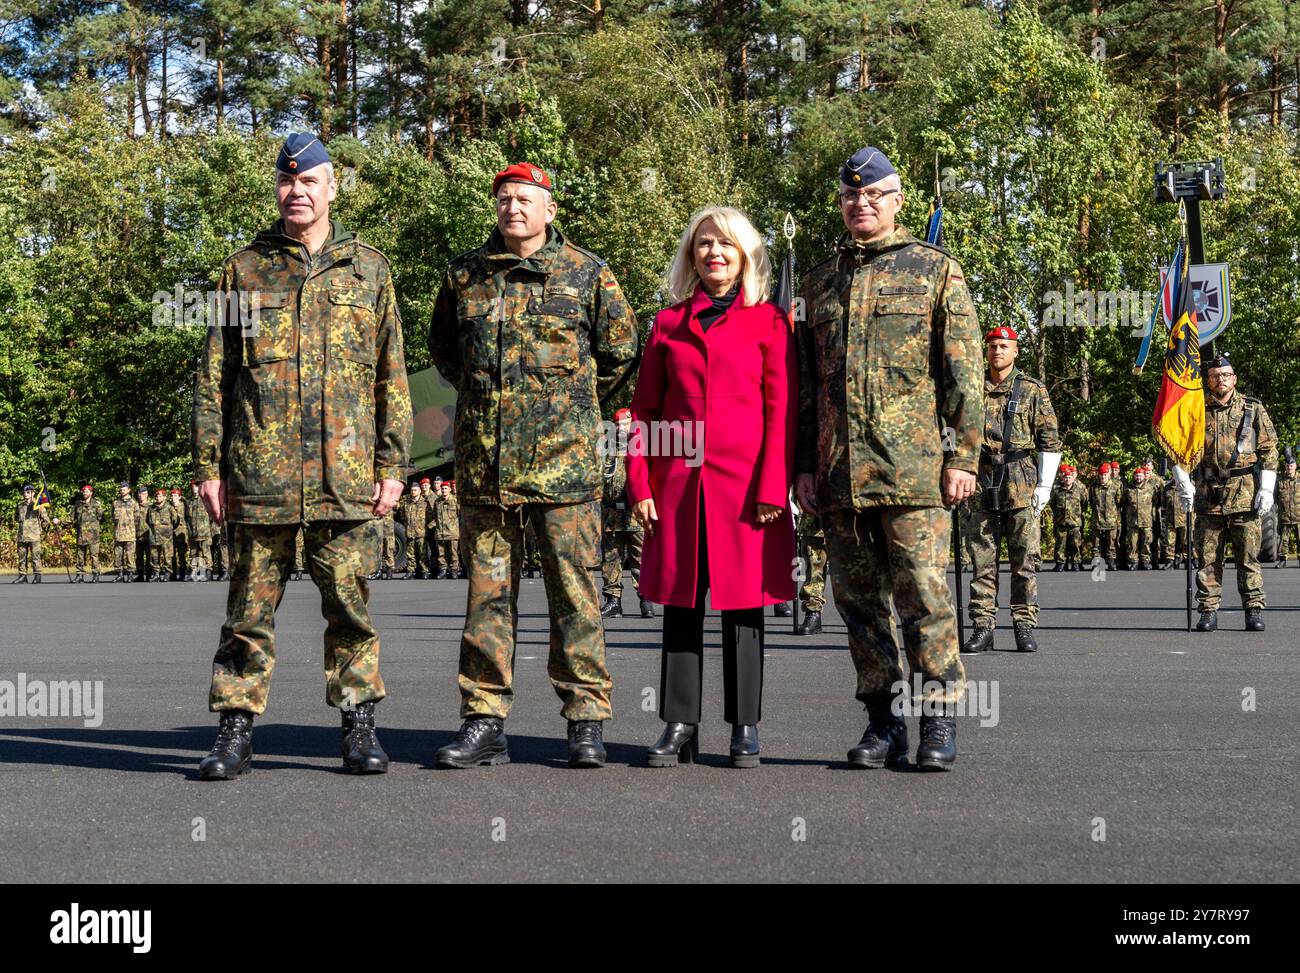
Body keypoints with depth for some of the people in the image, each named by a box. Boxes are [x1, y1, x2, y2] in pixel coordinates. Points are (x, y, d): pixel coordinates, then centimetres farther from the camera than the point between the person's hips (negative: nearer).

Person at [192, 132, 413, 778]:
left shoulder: (368, 269, 10)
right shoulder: (244, 269, 9)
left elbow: (392, 376, 10)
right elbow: (213, 375, 8)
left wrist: (392, 465, 3)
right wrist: (208, 465, 1)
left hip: (345, 475, 0)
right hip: (260, 474, 0)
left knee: (349, 603, 3)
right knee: (250, 606, 4)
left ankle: (359, 724, 14)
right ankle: (236, 728, 11)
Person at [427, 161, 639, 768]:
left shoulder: (587, 273, 3)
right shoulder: (465, 274, 11)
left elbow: (620, 351, 10)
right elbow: (441, 347, 25)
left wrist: (575, 405, 11)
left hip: (563, 458, -3)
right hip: (483, 461, 3)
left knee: (574, 590, 0)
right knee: (487, 590, 6)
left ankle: (586, 721, 8)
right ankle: (484, 723, 12)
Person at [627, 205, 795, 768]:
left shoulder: (769, 322, 5)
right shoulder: (667, 324, 12)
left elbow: (781, 410, -1)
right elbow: (644, 410, 11)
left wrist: (772, 489, -9)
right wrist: (640, 484, 2)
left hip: (746, 485, -2)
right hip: (679, 483, 2)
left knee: (742, 606, 2)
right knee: (680, 604, 5)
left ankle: (745, 728, 12)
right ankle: (679, 726, 13)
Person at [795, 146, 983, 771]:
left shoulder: (935, 270, 6)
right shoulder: (820, 281, 18)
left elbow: (963, 373, 1)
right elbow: (804, 384, 18)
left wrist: (962, 456, -6)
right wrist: (803, 464, 11)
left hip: (914, 467, -4)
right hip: (837, 473, 4)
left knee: (923, 595, -5)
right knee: (859, 598, 7)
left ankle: (940, 722, 5)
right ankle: (883, 722, 16)